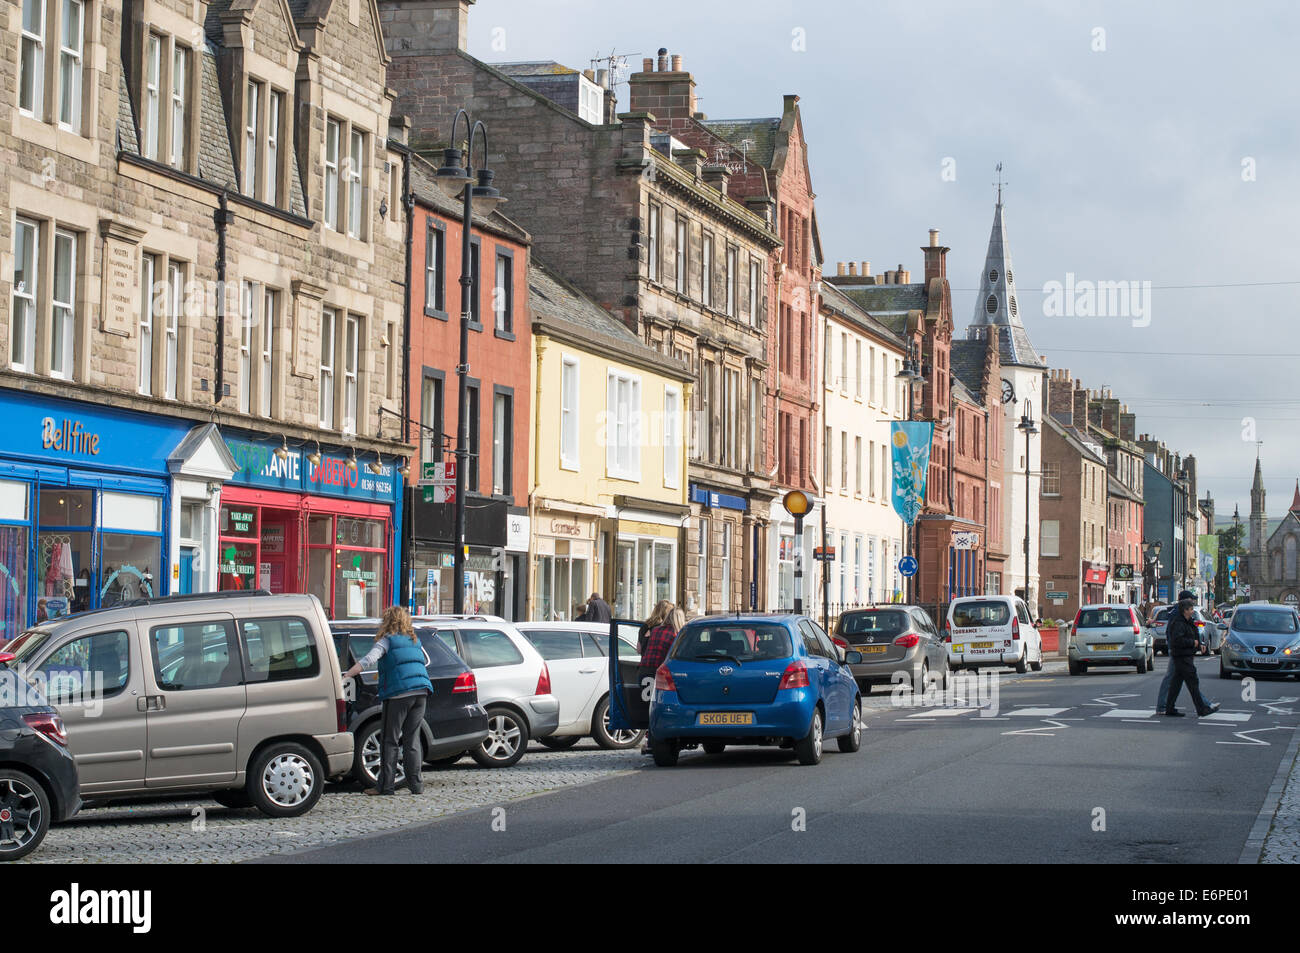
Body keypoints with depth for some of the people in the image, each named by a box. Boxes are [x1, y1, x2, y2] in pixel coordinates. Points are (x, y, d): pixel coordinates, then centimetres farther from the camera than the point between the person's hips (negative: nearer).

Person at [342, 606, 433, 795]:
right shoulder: (414, 641, 21)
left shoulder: (387, 640, 0)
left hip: (398, 694, -6)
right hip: (421, 691, 6)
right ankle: (416, 783, 9)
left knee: (389, 740, 0)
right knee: (412, 740, 11)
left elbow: (368, 660, -12)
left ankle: (385, 785, -2)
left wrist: (346, 675, -13)